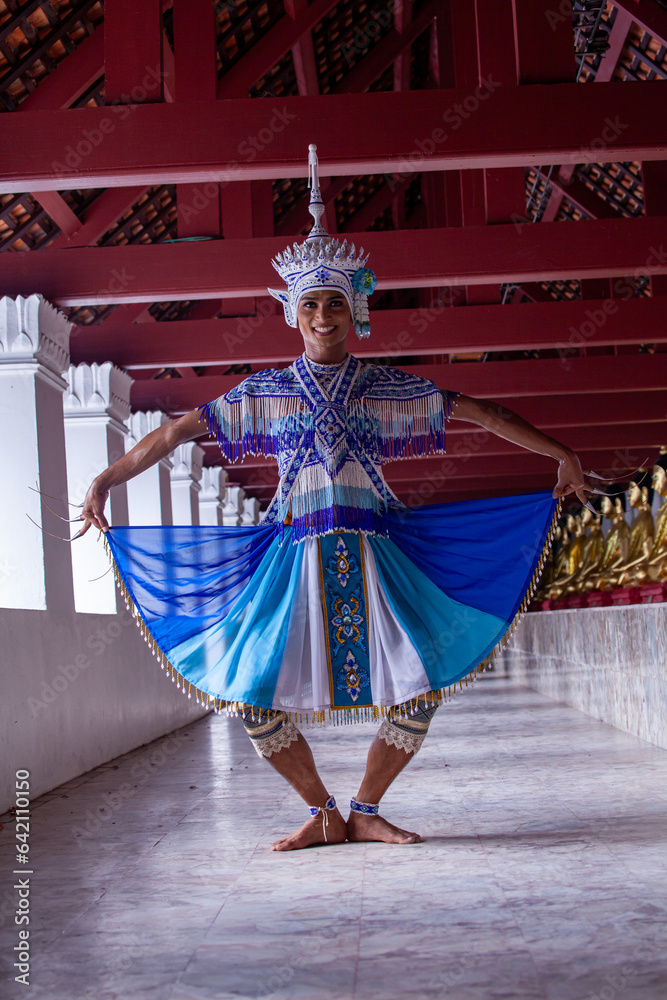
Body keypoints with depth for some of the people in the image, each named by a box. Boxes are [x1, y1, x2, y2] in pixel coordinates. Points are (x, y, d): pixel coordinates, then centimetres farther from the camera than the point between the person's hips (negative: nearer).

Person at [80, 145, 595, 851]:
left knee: (416, 691, -8)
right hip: (294, 553, 0)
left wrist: (561, 455, 6)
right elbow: (179, 430, 9)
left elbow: (479, 414, 9)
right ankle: (323, 813, 14)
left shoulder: (391, 389, 7)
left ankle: (365, 811, 14)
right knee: (256, 699, -8)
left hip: (372, 552, 0)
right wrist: (106, 480, 6)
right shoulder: (266, 390, 8)